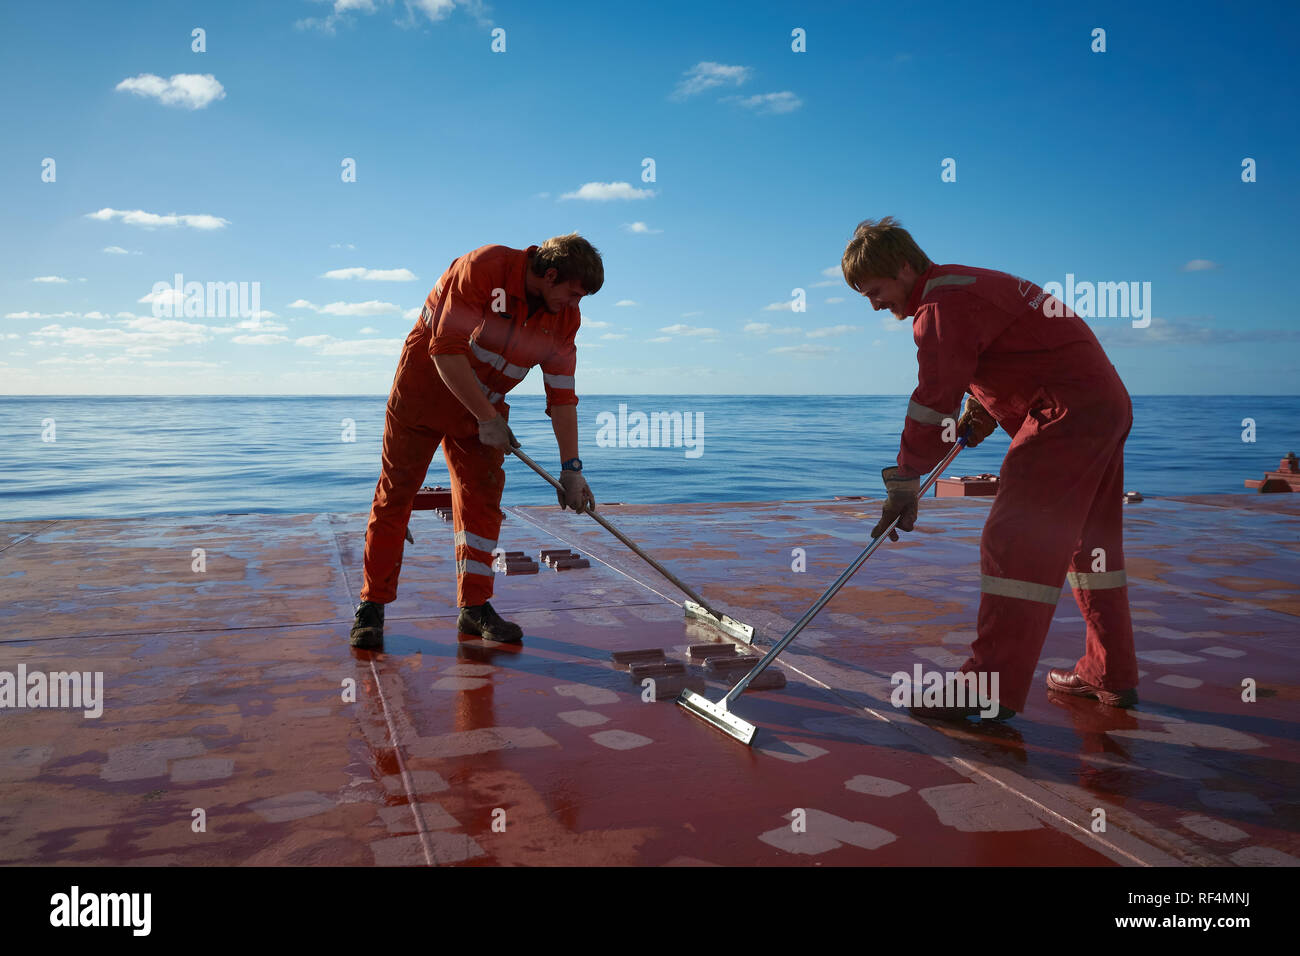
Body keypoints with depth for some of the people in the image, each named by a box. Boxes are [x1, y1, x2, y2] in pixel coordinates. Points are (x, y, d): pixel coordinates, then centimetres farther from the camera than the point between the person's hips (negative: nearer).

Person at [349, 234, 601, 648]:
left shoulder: (563, 317, -6)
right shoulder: (483, 268, -25)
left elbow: (562, 395, -4)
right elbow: (446, 350, -27)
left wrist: (571, 468, -7)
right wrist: (487, 417, -23)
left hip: (485, 407, 6)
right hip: (424, 393, -5)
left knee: (482, 499, 0)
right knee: (394, 494, -2)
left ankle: (474, 606, 9)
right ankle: (372, 605, 8)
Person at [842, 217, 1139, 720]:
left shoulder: (942, 304, -12)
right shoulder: (966, 285, 20)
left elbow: (934, 397, -18)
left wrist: (904, 481, -14)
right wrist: (980, 413, 13)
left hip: (1066, 411, -11)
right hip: (1109, 401, 11)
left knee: (1016, 541, -13)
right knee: (1090, 539, 16)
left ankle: (993, 689, -12)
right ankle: (1111, 675, 26)